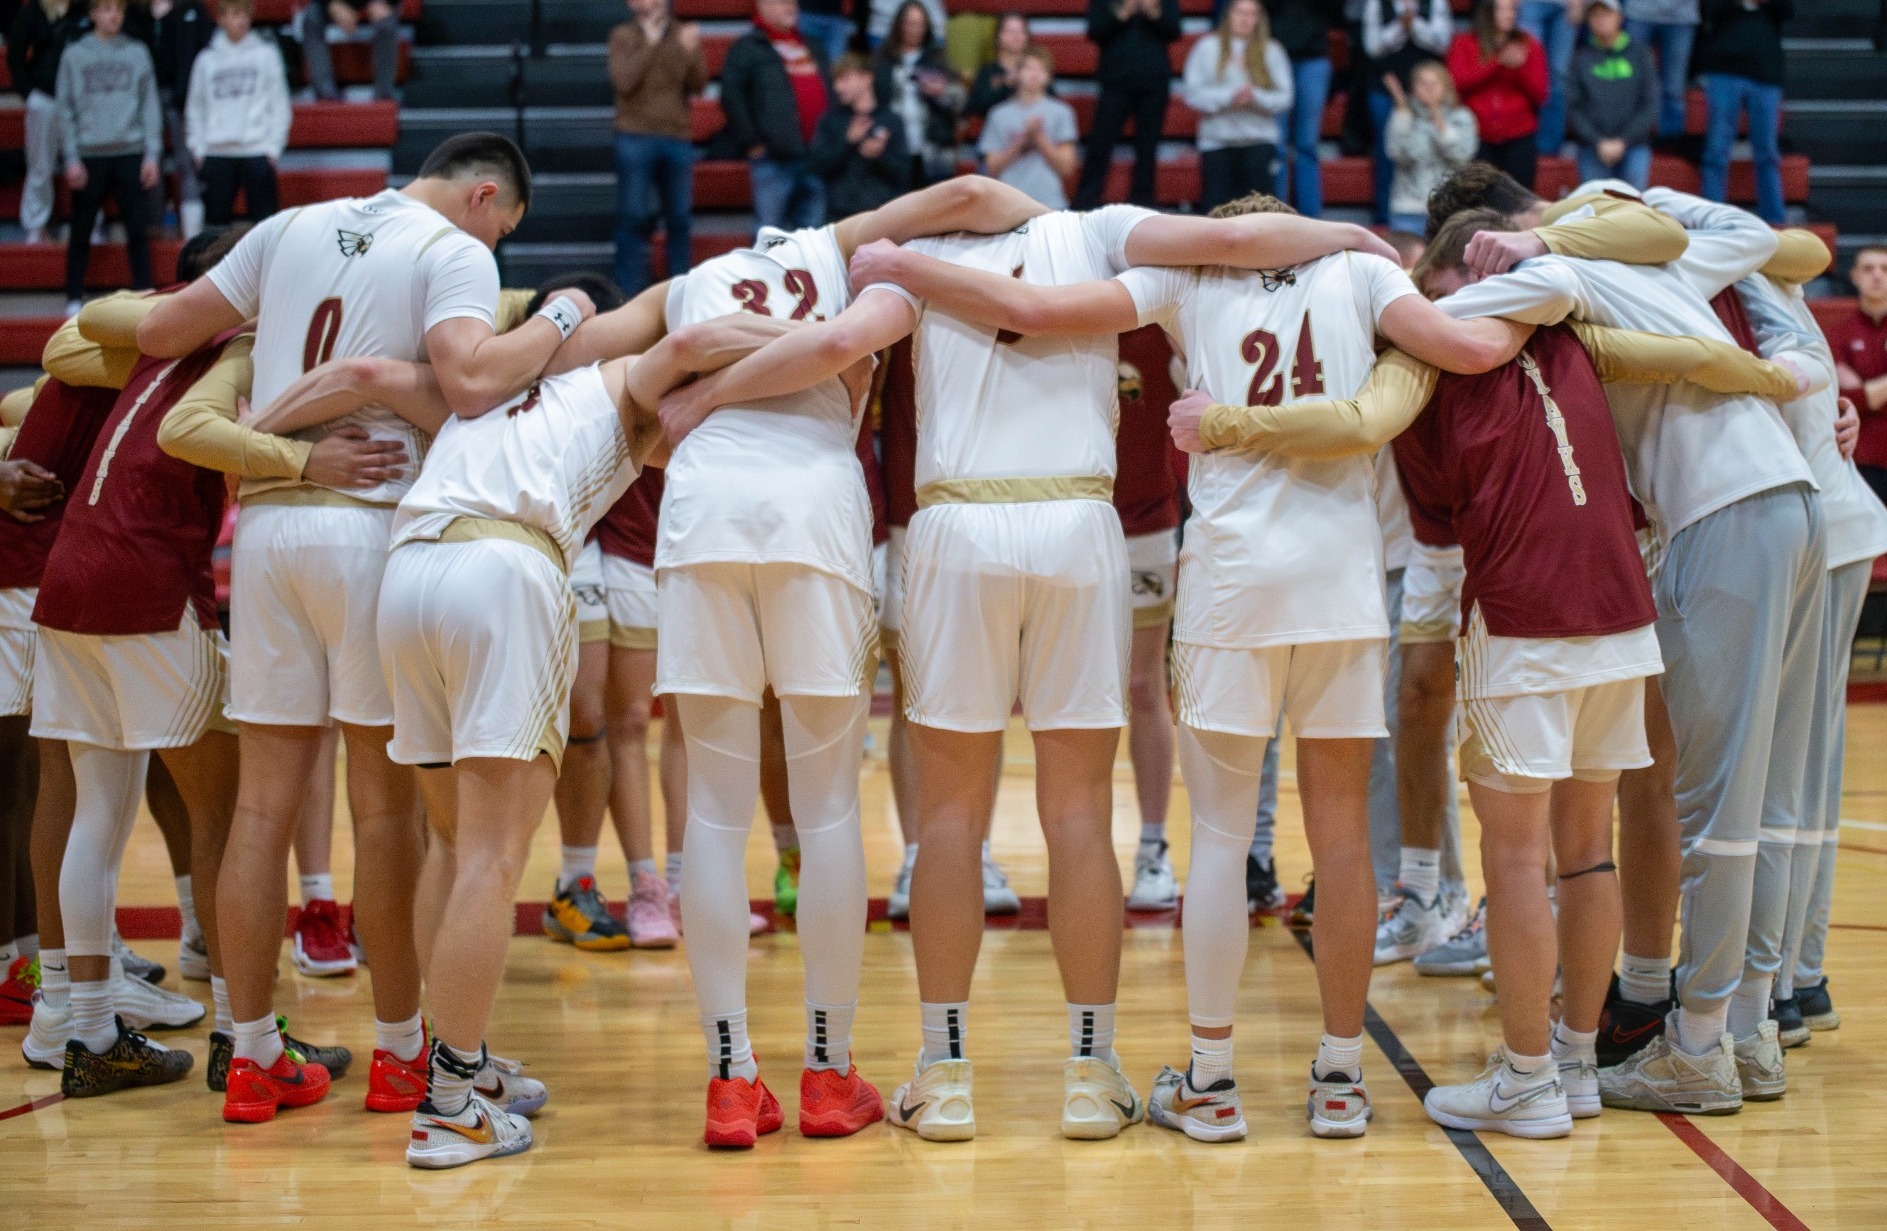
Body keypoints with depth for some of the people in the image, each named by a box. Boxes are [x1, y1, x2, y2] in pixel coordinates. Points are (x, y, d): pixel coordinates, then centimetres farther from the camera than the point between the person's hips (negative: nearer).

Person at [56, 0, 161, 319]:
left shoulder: (138, 53, 5)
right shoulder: (74, 56, 3)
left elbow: (150, 105, 5)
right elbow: (66, 110, 3)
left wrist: (152, 154, -3)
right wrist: (71, 158, -4)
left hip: (131, 154, 0)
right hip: (89, 154, 0)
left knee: (138, 231, -1)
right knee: (81, 233, 6)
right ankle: (74, 299, 14)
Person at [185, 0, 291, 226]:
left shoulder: (266, 53, 4)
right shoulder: (207, 59, 9)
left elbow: (279, 102, 3)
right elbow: (195, 106, 12)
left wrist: (274, 145, -4)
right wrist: (197, 147, 4)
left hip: (257, 150, -2)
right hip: (216, 153, 2)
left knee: (262, 218, -1)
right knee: (215, 217, 3)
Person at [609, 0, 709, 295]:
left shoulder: (683, 35, 10)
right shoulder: (623, 36, 4)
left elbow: (698, 85, 1)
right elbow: (623, 82, -10)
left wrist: (691, 52, -16)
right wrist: (649, 43, -13)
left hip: (678, 139, 2)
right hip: (636, 139, -2)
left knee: (680, 217, 3)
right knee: (633, 218, -2)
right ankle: (629, 292, 0)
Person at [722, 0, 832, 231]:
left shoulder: (813, 49, 21)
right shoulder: (747, 48, 1)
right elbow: (732, 98, -7)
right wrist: (749, 142, -12)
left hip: (816, 158, 6)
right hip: (773, 158, -6)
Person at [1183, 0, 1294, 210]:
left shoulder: (1272, 51, 4)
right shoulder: (1207, 47, 2)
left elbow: (1284, 98, 0)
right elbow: (1192, 92, -4)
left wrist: (1256, 98, -18)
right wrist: (1228, 98, -16)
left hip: (1259, 141, 0)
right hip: (1216, 140, 0)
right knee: (1217, 206, 1)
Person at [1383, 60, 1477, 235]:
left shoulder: (1461, 117, 7)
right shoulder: (1404, 116, 7)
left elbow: (1461, 156, -9)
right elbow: (1398, 154, -9)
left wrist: (1438, 119, -16)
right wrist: (1403, 111, -11)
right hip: (1410, 207, 0)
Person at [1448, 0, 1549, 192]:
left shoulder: (1528, 44, 10)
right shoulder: (1464, 44, 9)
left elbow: (1539, 95, 6)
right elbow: (1457, 82, -8)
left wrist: (1520, 67, -11)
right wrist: (1498, 62, -14)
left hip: (1519, 138, 1)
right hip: (1477, 137, -1)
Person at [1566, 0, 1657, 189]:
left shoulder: (1639, 53, 7)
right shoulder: (1581, 58, 7)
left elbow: (1651, 105, 3)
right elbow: (1572, 108, 2)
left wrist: (1624, 140, -6)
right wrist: (1598, 142, -9)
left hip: (1634, 147, 0)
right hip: (1592, 150, 0)